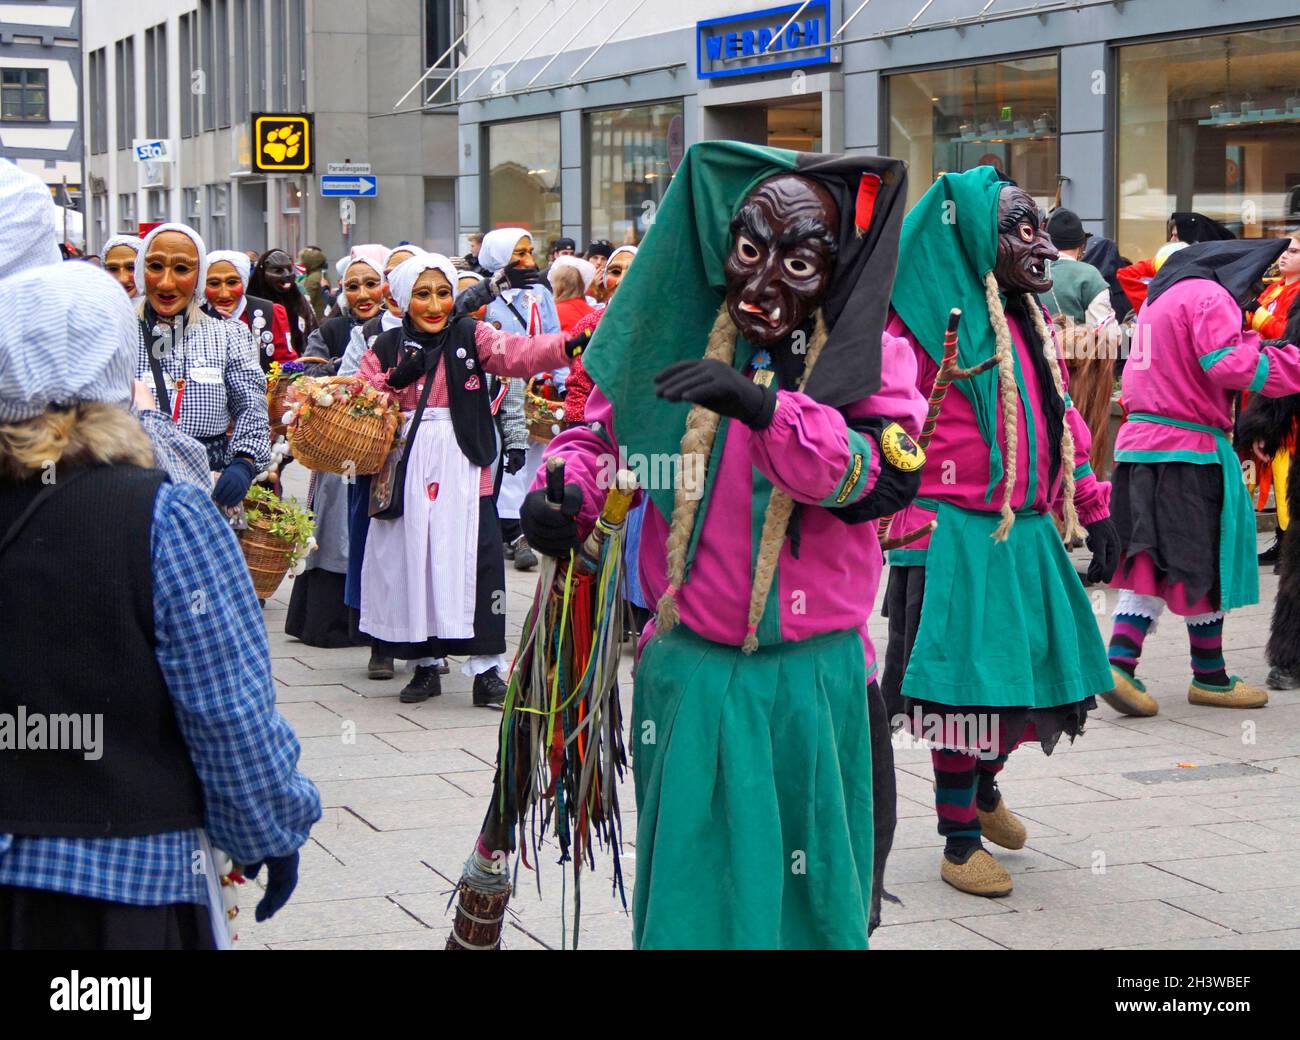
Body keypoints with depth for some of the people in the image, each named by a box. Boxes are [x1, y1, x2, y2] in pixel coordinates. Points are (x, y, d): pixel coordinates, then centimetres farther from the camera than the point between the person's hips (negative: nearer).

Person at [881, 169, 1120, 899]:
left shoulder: (1032, 322, 12)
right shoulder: (931, 324, -11)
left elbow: (1063, 420, 18)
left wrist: (1094, 509, 15)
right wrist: (913, 535, -17)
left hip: (1030, 531, 8)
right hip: (960, 533, -7)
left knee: (1037, 668, 15)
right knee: (966, 682, -1)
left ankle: (986, 785, 43)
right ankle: (960, 840, 14)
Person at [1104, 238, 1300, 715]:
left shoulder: (1160, 297, 20)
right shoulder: (1210, 297, -10)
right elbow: (1226, 366, -20)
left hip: (1139, 443, 8)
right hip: (1188, 449, -8)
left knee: (1151, 563, 8)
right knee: (1205, 563, 4)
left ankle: (1120, 664, -5)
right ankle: (1210, 678, 14)